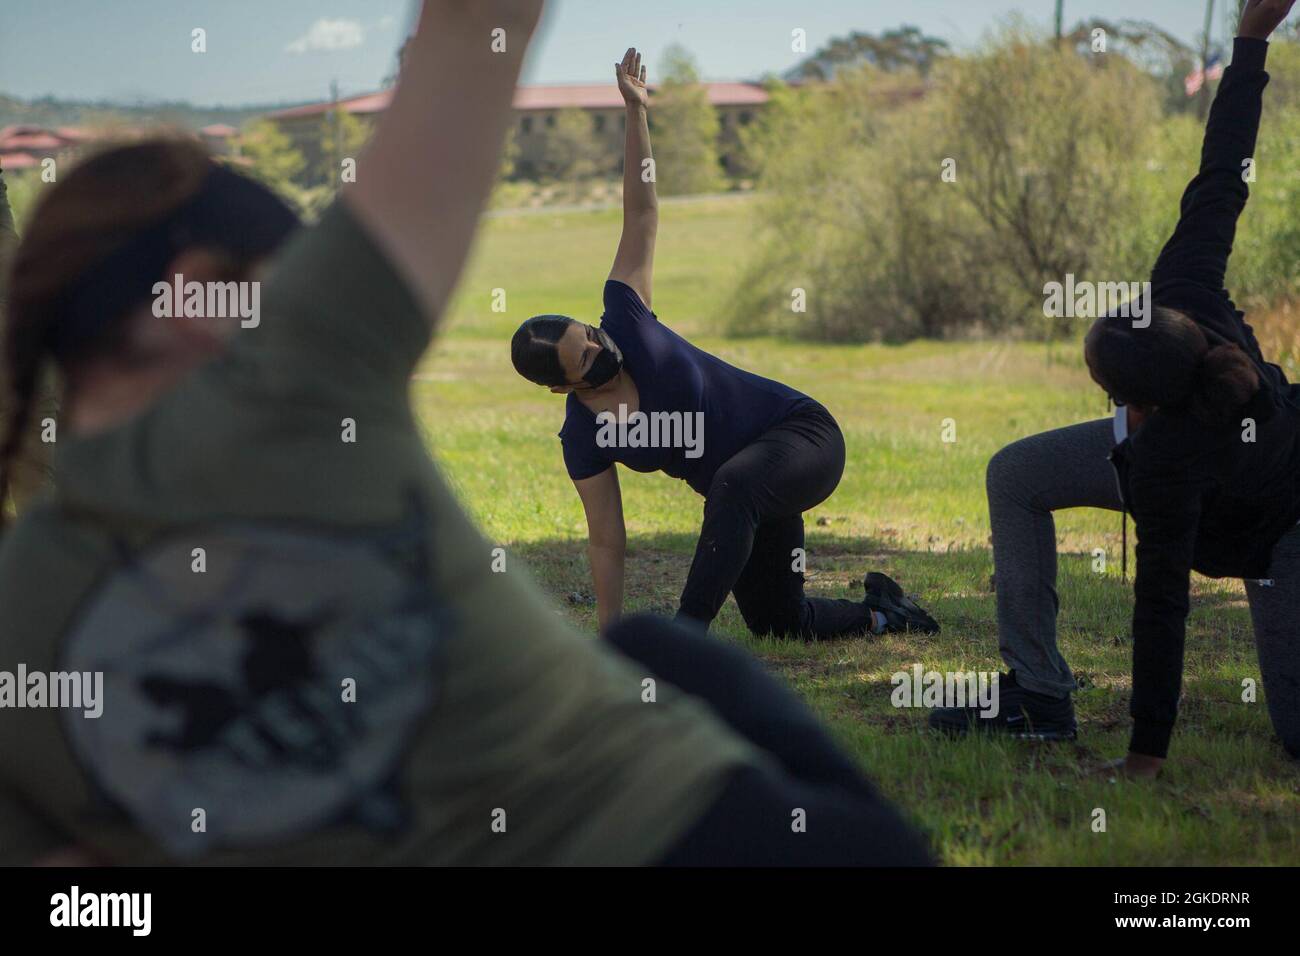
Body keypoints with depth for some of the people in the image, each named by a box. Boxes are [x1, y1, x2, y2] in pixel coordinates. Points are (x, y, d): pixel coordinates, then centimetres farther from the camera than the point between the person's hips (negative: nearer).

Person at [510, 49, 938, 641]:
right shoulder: (582, 441, -13)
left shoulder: (623, 320, -17)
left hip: (804, 434, -4)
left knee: (732, 485, -39)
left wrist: (636, 113, -20)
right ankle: (879, 611, 42)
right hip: (746, 499, 5)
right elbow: (606, 542, -10)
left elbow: (641, 217, -14)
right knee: (778, 623, 13)